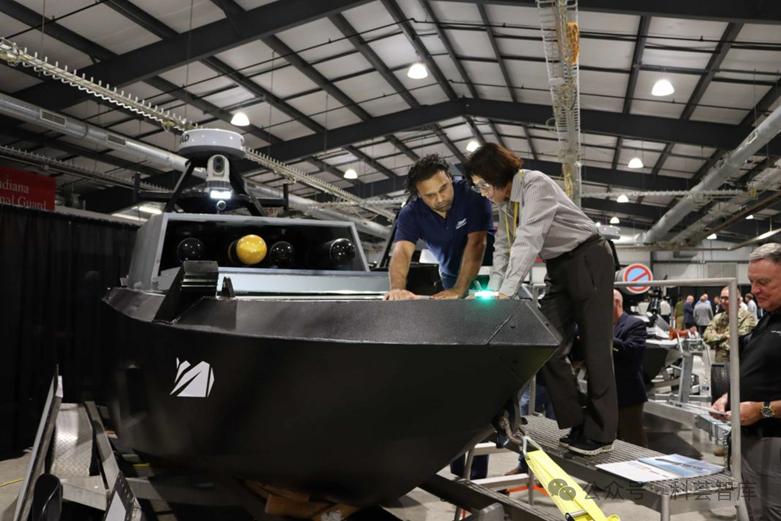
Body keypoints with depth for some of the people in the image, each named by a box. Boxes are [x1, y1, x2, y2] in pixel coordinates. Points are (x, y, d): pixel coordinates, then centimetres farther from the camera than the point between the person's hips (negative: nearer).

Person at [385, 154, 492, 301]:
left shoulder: (471, 194, -23)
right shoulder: (410, 214, -15)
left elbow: (476, 243, -30)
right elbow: (402, 251, -30)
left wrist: (459, 290, -40)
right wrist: (397, 288, -49)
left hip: (487, 273, -2)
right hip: (451, 277, 2)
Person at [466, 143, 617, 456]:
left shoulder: (535, 184, -21)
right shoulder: (504, 202, 6)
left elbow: (529, 240, -30)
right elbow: (503, 248, 4)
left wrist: (506, 293, -36)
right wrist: (492, 292, -9)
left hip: (588, 260, -8)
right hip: (558, 269, 9)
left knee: (594, 347, -5)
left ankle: (600, 434, 3)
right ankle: (576, 424, 11)